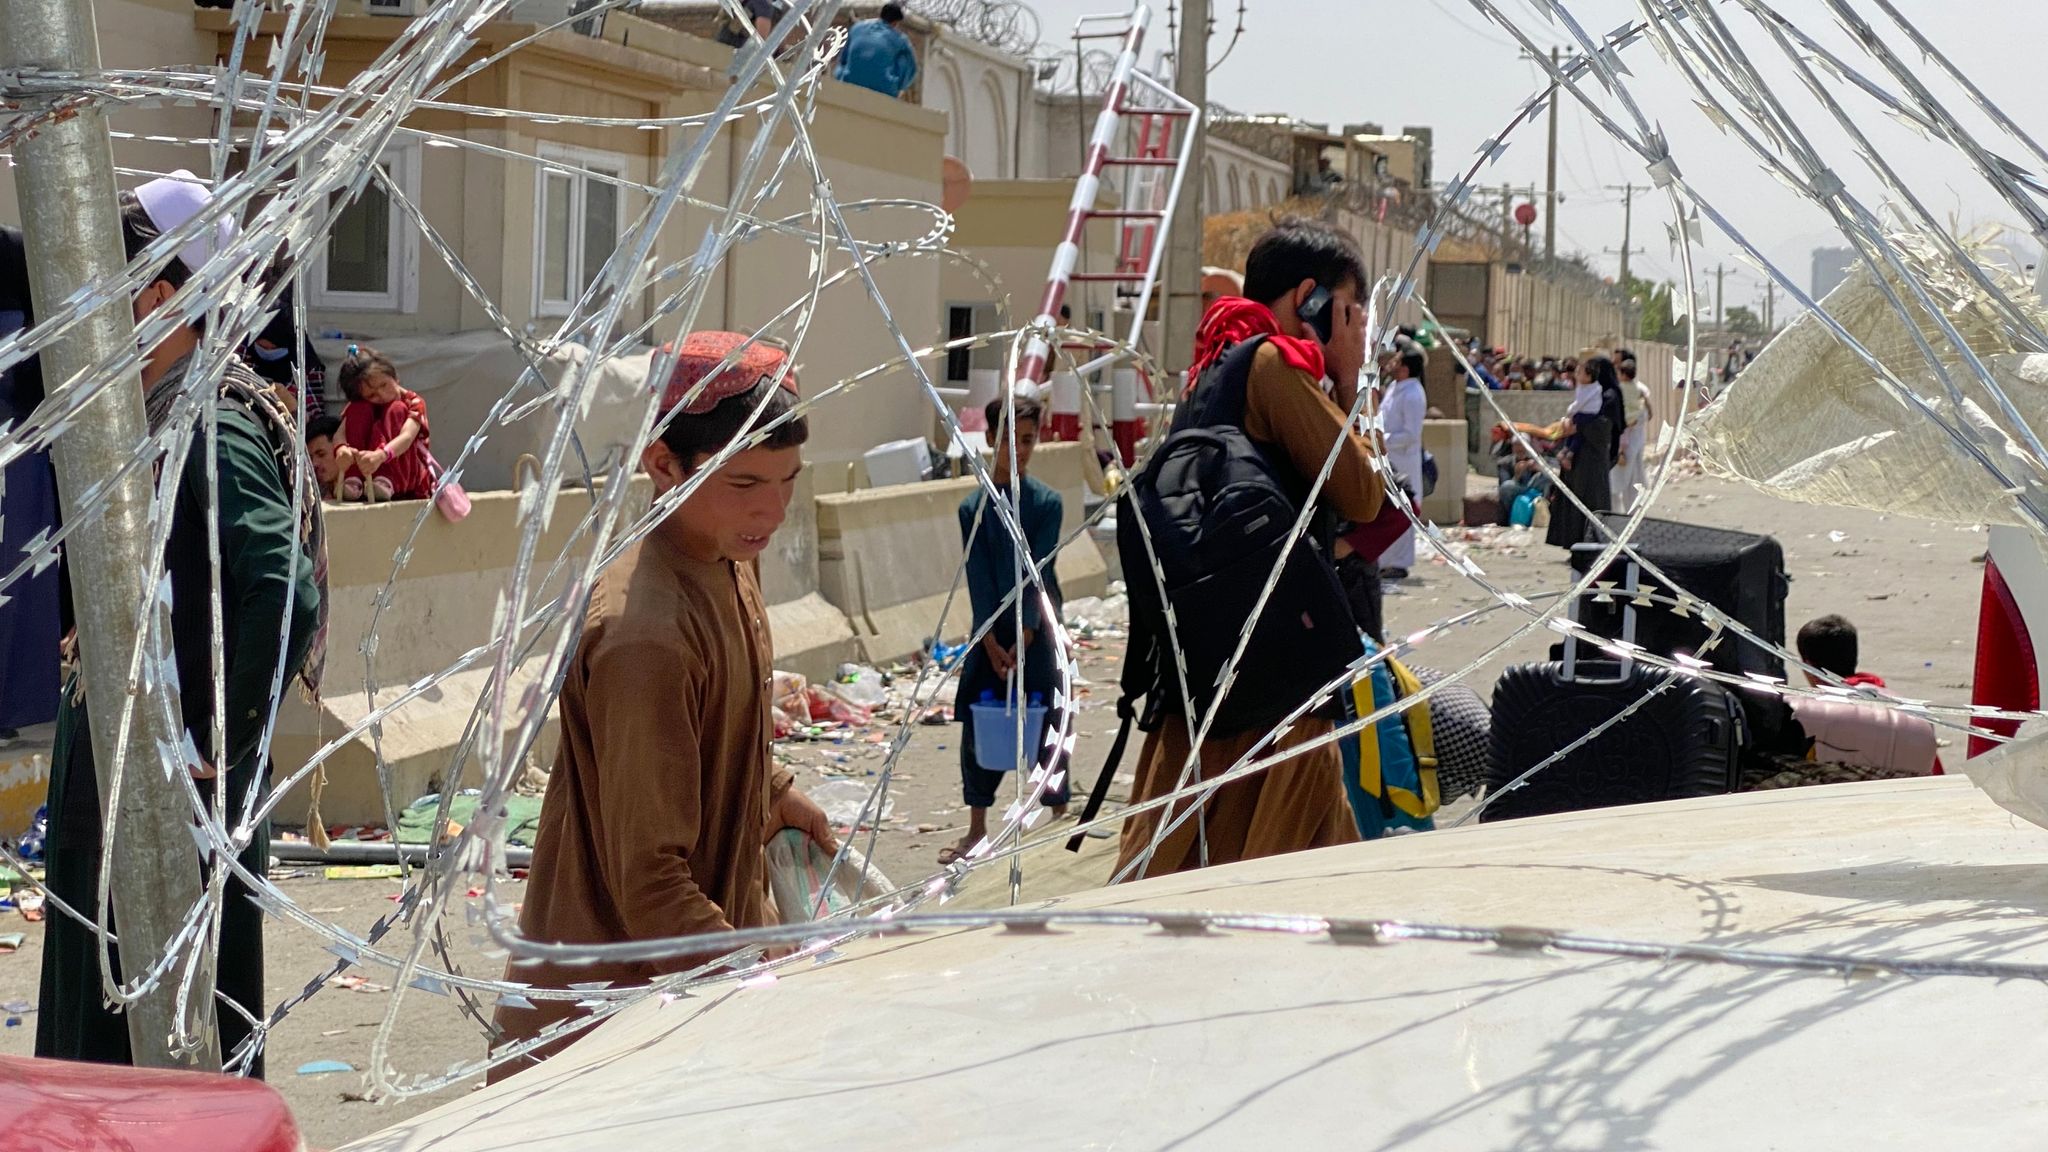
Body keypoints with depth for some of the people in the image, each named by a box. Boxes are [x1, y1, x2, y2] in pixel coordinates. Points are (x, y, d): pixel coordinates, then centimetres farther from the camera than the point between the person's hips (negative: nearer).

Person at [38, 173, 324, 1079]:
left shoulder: (215, 430, -18)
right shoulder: (133, 418, 10)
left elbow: (287, 596, -28)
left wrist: (217, 745, -22)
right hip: (109, 759, 9)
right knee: (98, 1014, 16)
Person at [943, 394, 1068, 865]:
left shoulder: (1047, 501, -5)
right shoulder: (973, 507, 0)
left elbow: (1039, 574, -10)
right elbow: (978, 579, -4)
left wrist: (1025, 642, -15)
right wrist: (991, 642, -11)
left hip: (1037, 630, -2)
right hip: (990, 631, 2)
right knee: (977, 727, 4)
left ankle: (1061, 821, 14)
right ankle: (977, 829, 13)